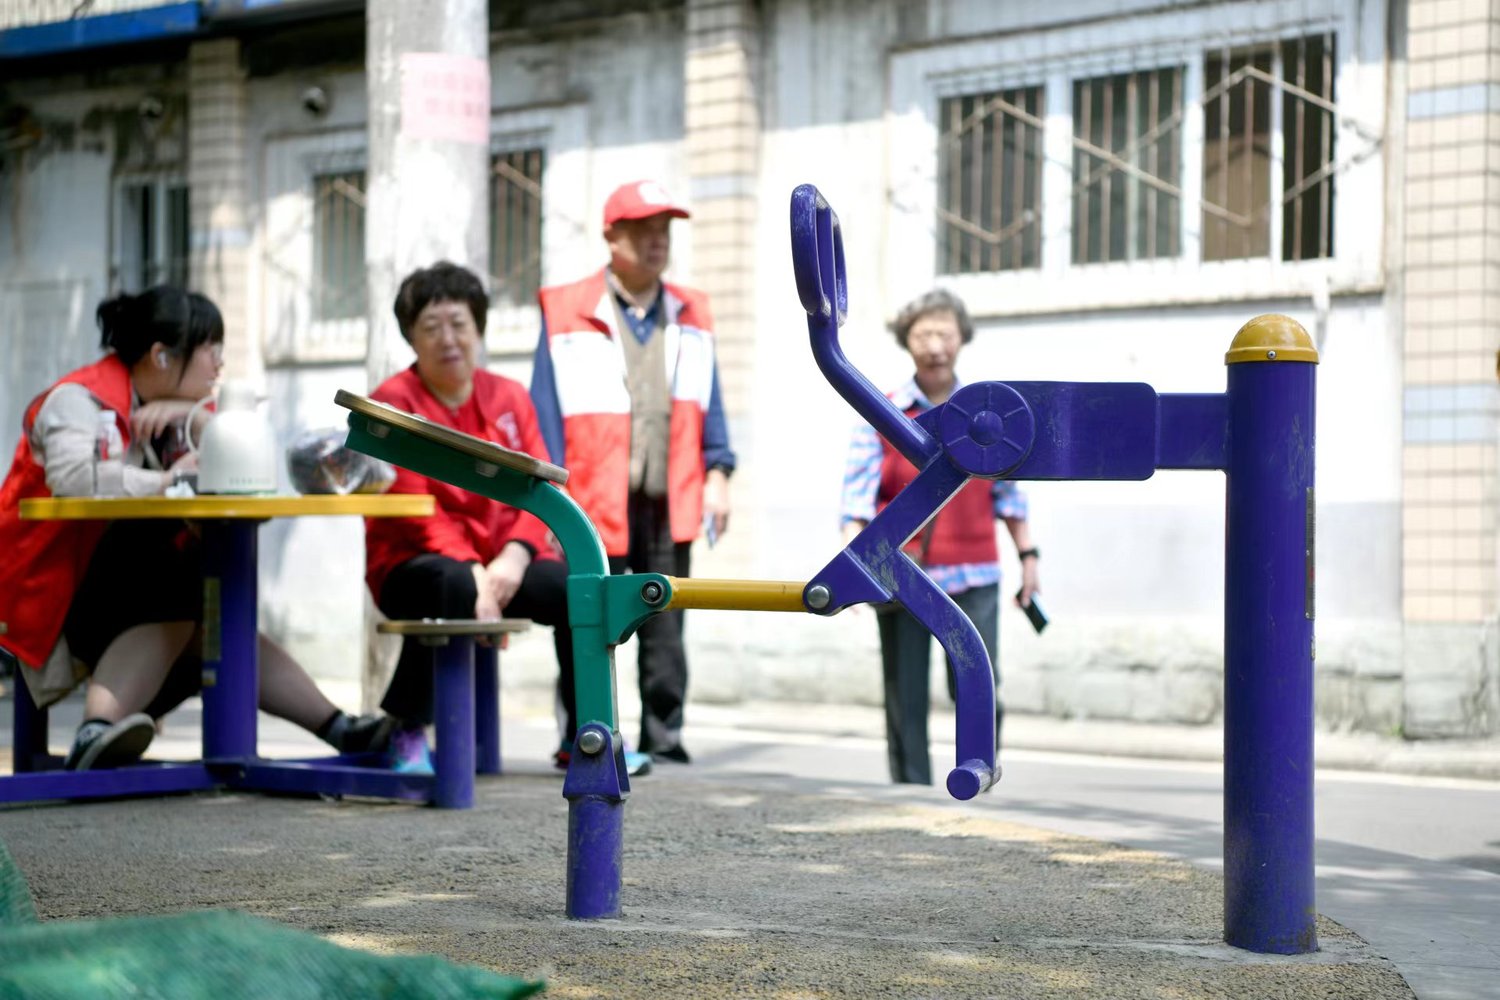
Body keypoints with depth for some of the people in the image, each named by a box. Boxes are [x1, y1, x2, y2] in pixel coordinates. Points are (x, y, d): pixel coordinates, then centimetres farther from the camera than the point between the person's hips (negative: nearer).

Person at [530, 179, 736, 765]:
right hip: (595, 505, -3)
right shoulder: (567, 313, 1)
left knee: (665, 630, 6)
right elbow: (546, 408, -1)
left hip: (669, 503, 4)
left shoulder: (691, 317, 14)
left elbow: (707, 404, 15)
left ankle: (663, 739, 13)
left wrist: (717, 473, 5)